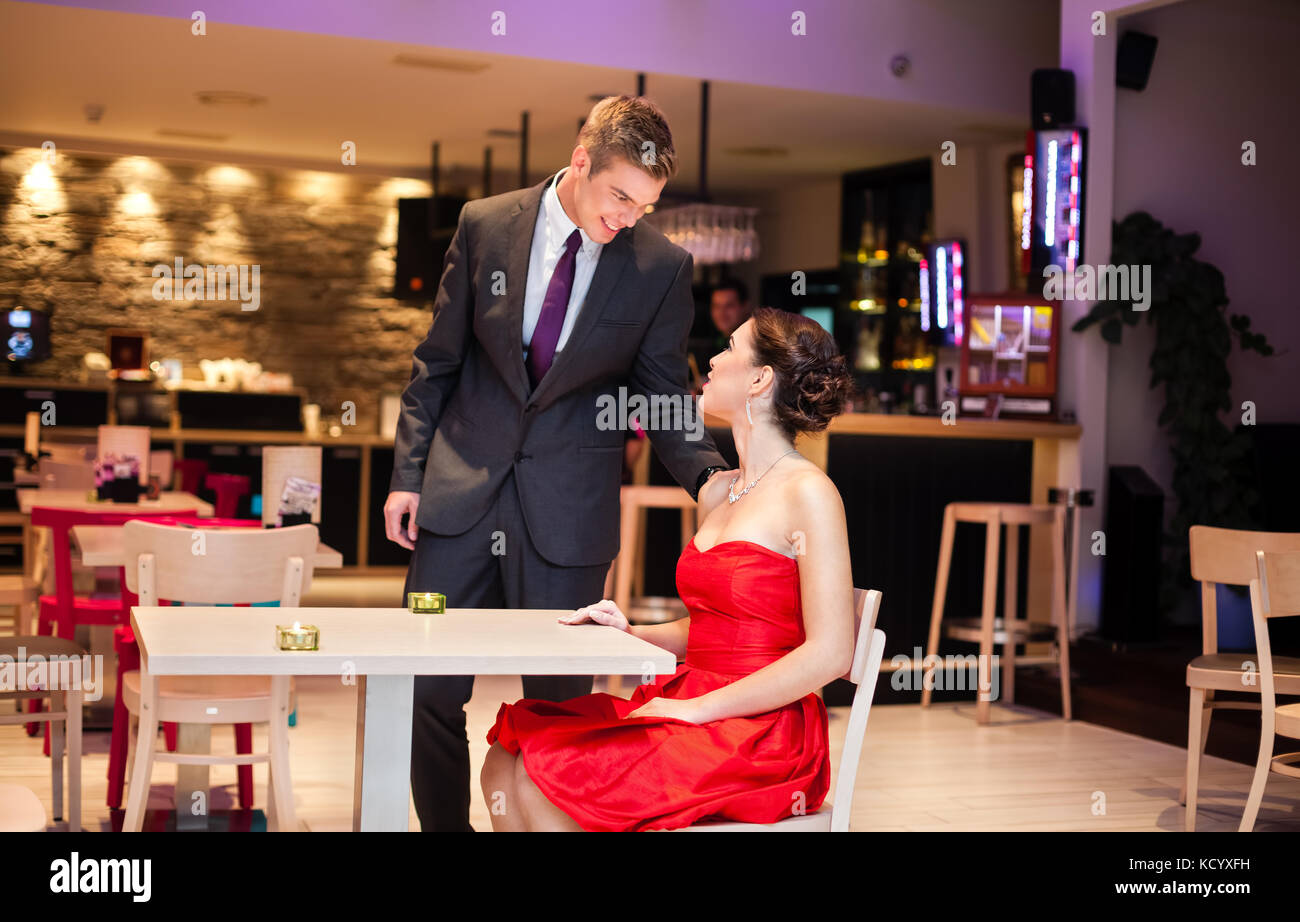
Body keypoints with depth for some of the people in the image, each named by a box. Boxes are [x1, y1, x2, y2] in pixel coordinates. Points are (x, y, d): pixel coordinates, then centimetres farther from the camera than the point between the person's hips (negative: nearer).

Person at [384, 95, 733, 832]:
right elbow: (437, 363, 6)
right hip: (460, 493, 2)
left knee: (557, 700, 4)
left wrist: (707, 471, -16)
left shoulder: (662, 267, -5)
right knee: (429, 689, 6)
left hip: (567, 512, -1)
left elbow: (663, 393, 2)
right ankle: (444, 825, 26)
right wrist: (408, 474, 3)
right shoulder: (485, 225, -1)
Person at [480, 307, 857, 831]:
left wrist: (694, 709, -15)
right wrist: (630, 633, 6)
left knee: (542, 781, -23)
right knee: (505, 766, -12)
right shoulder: (716, 493, 15)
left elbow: (830, 654, -16)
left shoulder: (808, 493, -10)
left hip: (761, 737, -7)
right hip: (691, 706, 7)